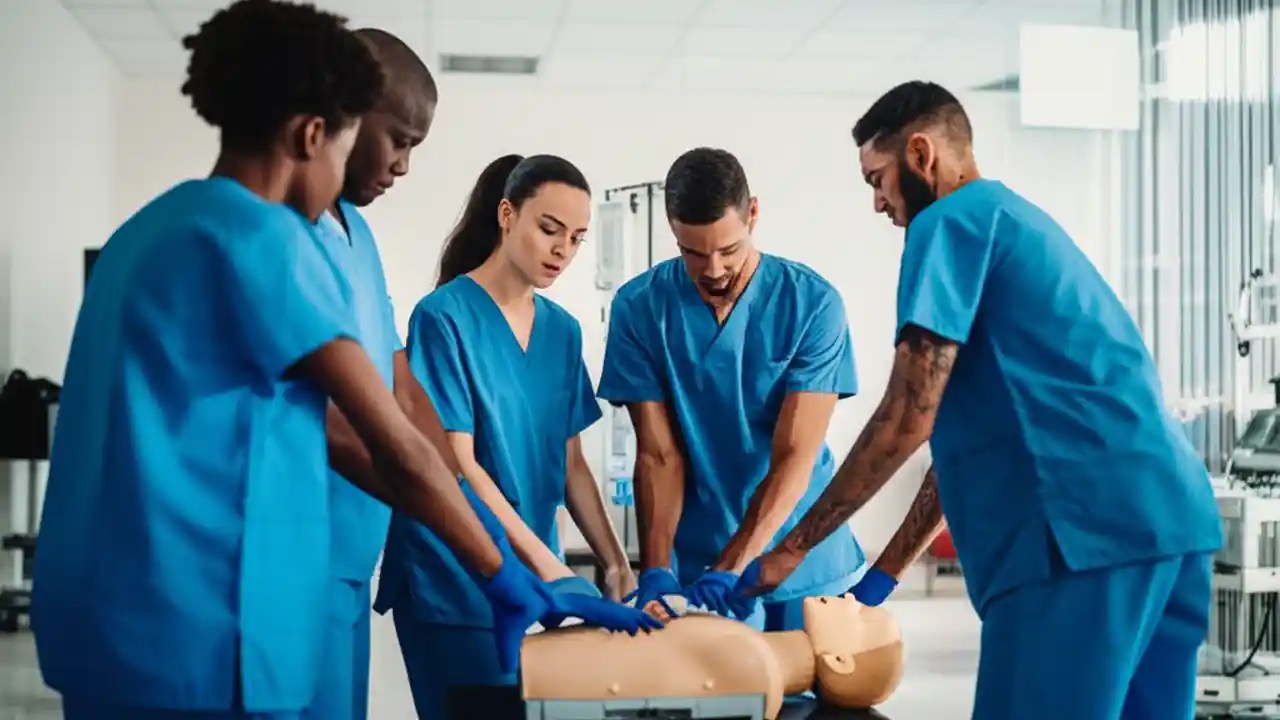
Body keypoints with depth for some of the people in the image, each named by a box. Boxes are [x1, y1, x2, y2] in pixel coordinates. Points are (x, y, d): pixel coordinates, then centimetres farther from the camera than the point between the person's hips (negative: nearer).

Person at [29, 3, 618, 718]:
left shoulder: (155, 229, 16)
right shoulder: (260, 236, -12)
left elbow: (289, 417, 19)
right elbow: (398, 446, -9)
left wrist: (456, 516, 20)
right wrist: (502, 574, 2)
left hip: (108, 619, 9)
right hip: (191, 636, -9)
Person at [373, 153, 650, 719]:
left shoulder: (562, 331, 7)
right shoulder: (444, 317, -11)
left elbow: (570, 464, 11)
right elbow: (456, 463, -16)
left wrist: (616, 563, -1)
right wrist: (552, 570, -20)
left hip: (534, 578, 6)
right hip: (454, 579, -6)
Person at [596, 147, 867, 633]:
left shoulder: (812, 303, -12)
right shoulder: (639, 308, -9)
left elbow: (794, 458, -16)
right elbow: (658, 454, -9)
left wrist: (729, 569, -26)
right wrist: (656, 570, -21)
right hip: (697, 562, 0)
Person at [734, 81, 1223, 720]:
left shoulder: (952, 221, 0)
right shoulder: (1017, 221, 29)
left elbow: (909, 416, -8)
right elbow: (973, 430, 29)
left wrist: (792, 548, -2)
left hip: (1088, 523, -10)